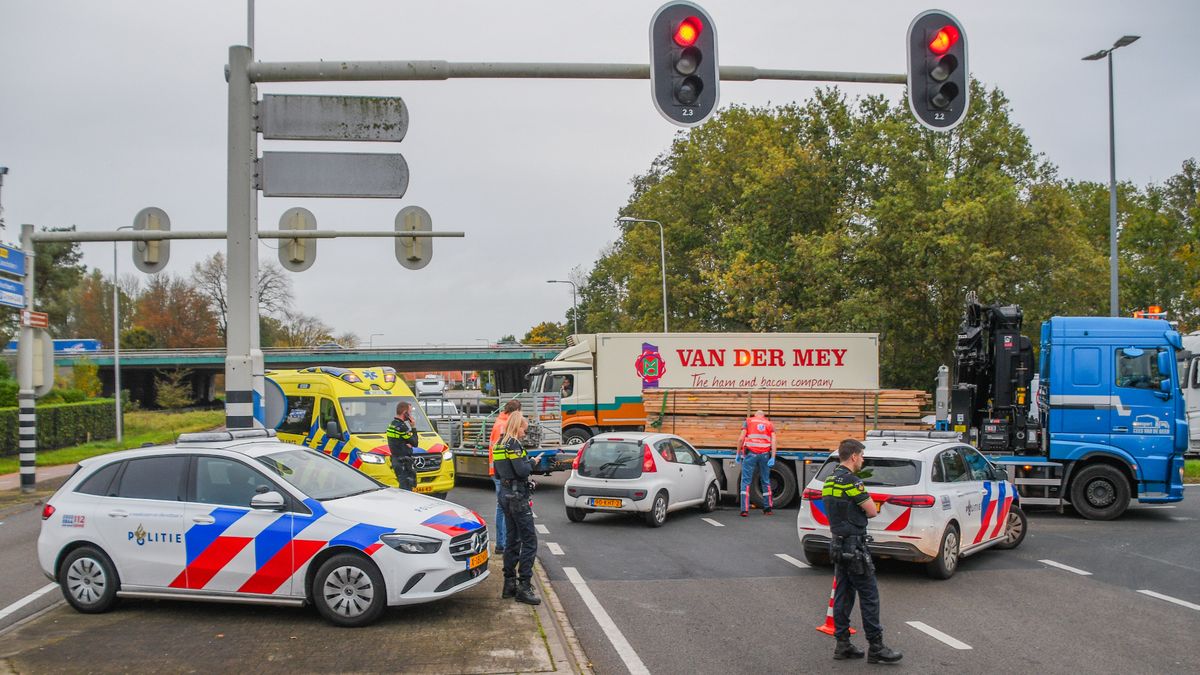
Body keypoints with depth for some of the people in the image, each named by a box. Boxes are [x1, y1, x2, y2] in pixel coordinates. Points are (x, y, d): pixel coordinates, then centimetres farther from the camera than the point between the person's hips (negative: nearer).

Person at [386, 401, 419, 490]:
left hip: (395, 459, 10)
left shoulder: (392, 425, 14)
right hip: (403, 462, -10)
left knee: (403, 488, 14)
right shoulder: (402, 427, -17)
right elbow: (415, 443, -9)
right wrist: (413, 427, -3)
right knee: (406, 489, -11)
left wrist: (409, 443, -3)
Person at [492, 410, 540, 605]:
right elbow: (522, 470, -23)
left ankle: (509, 584, 18)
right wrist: (532, 463, -4)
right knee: (529, 540, -6)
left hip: (505, 494, 10)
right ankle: (524, 586, -10)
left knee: (513, 540, 15)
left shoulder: (500, 444, 13)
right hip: (517, 496, -10)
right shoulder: (514, 444, -14)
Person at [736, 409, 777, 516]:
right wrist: (773, 458, -3)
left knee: (746, 481, 0)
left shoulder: (748, 421, 11)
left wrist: (738, 454, 5)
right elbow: (773, 441, 2)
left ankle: (745, 509, -8)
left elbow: (741, 438, 0)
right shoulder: (769, 424, 16)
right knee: (766, 481, 15)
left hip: (750, 454, -2)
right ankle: (768, 508, 21)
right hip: (765, 455, 2)